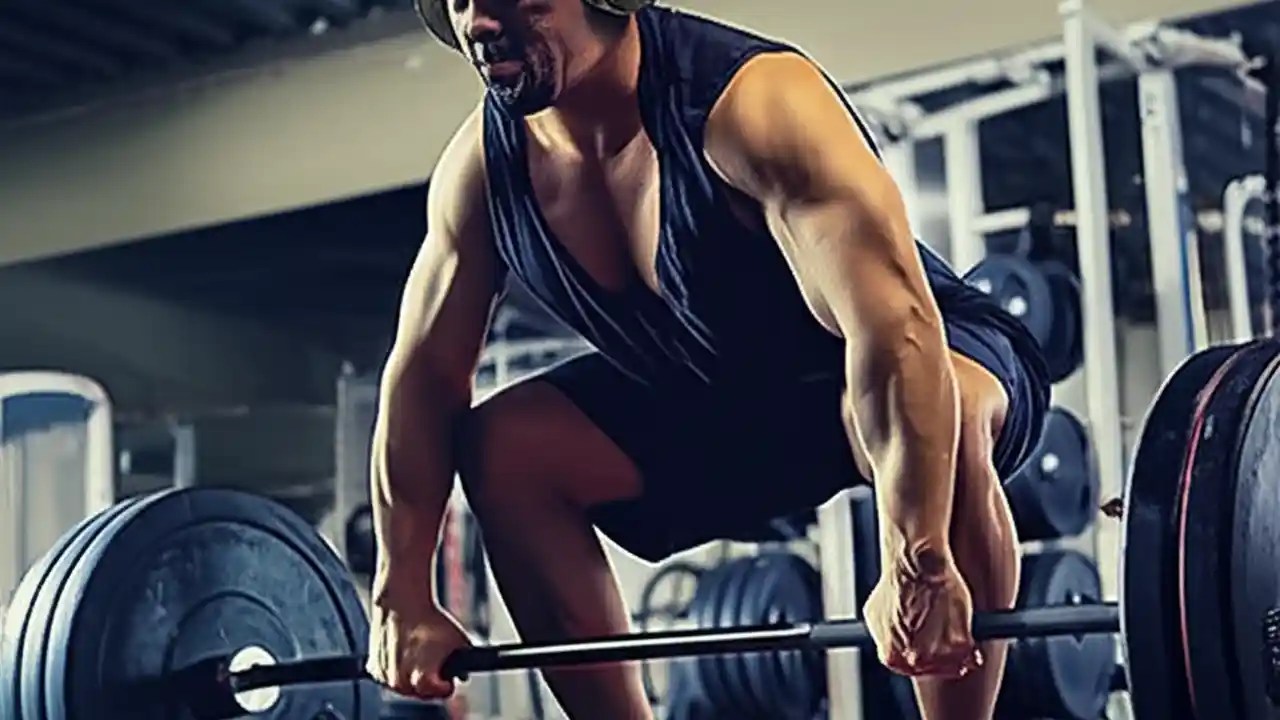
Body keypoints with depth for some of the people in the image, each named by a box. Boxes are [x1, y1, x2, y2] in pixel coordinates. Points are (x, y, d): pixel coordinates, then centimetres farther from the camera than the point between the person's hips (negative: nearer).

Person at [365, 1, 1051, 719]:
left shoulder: (749, 98, -33)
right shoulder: (482, 166, -13)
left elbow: (896, 330, -42)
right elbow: (425, 374, -6)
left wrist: (918, 566, -50)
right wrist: (404, 599, -11)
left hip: (946, 359, -6)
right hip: (726, 396, 6)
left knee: (935, 405, -40)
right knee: (498, 448, -7)